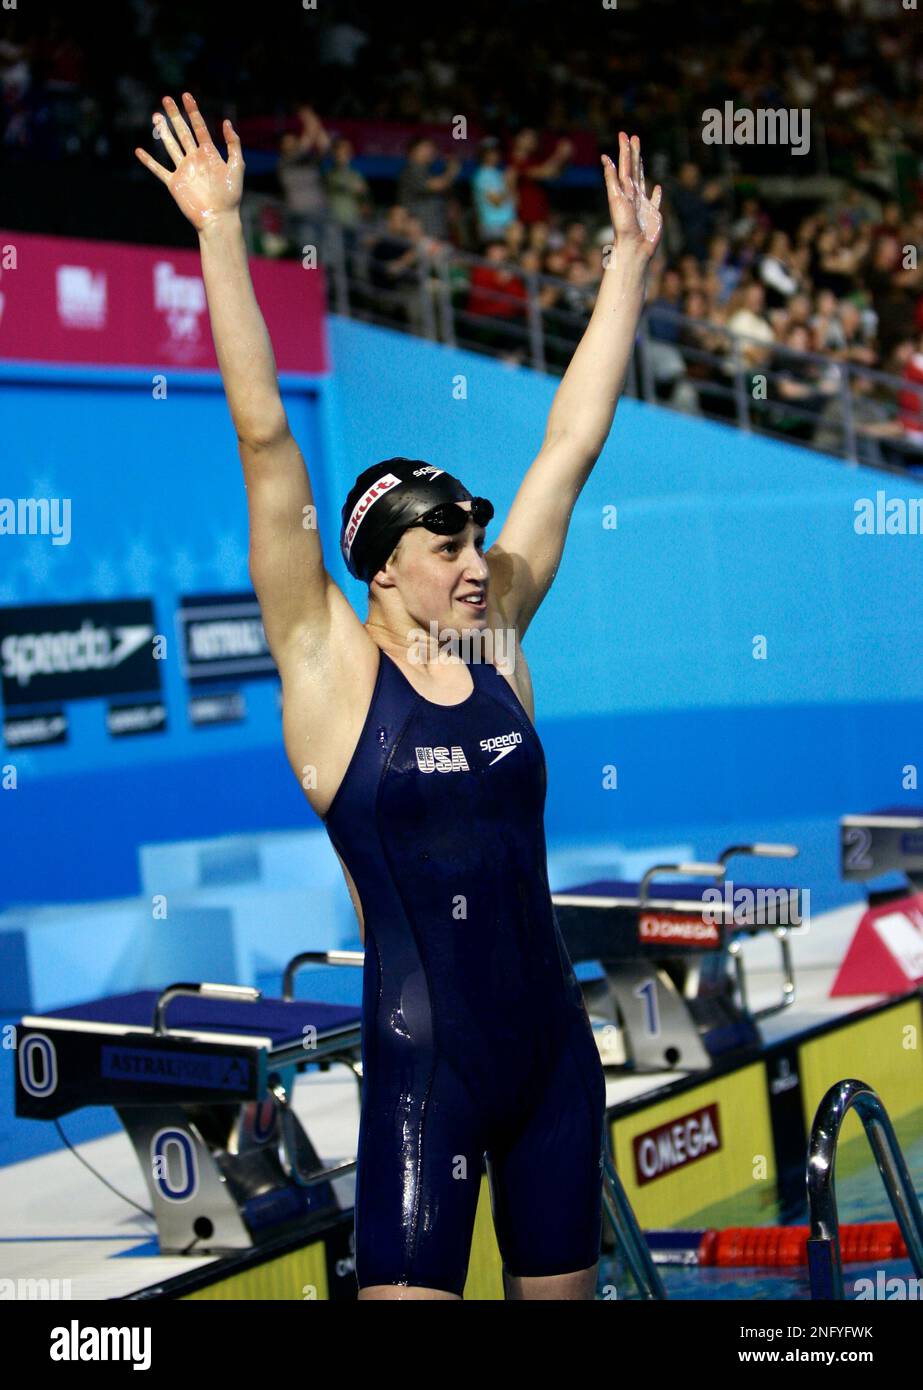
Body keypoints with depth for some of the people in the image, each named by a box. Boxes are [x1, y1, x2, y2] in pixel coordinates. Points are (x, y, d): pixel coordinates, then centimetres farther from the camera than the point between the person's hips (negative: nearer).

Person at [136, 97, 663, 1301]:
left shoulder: (496, 640, 4)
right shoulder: (330, 665, -6)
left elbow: (574, 444, 7)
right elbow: (267, 445, -13)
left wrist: (632, 259, 10)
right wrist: (222, 236, -17)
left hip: (554, 1047, 5)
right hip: (425, 1062, -5)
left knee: (560, 1289, 13)